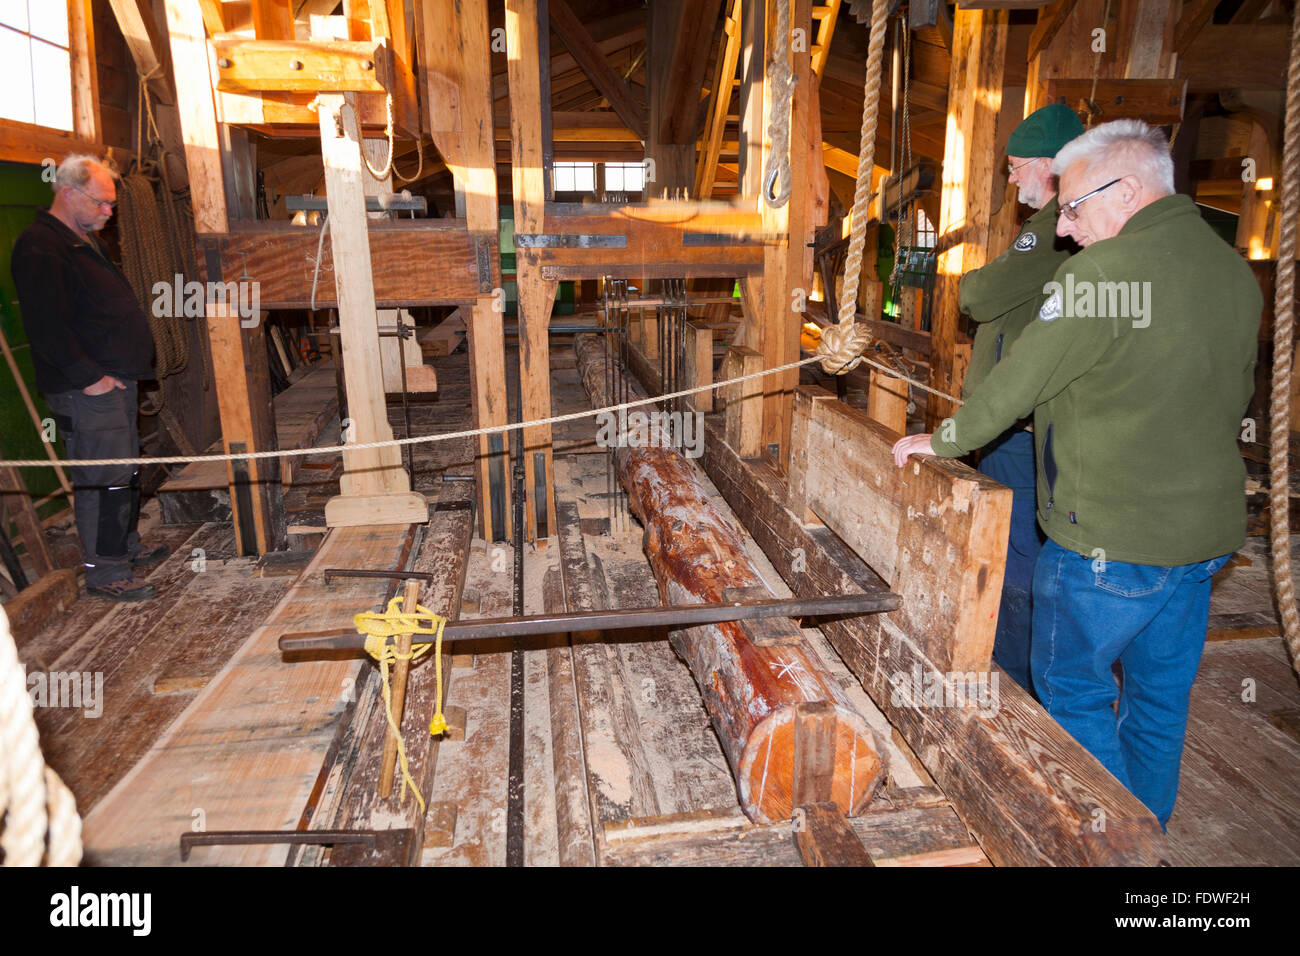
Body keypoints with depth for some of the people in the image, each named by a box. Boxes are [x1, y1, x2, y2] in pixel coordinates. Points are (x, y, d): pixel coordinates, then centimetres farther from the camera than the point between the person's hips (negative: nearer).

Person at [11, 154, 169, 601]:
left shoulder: (87, 240, 19)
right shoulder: (39, 248, -14)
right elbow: (46, 326, -21)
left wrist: (132, 363, 18)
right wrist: (89, 376, -20)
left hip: (115, 379, 10)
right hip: (87, 389, -10)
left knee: (126, 471, 17)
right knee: (103, 479, -7)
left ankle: (127, 547, 30)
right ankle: (104, 572, 3)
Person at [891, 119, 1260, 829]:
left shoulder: (1100, 272, -19)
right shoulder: (1234, 271, 8)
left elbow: (1016, 382, -14)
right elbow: (1237, 396, 18)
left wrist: (941, 441, 1)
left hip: (1110, 538, -8)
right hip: (1206, 530, 8)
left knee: (1072, 688, 10)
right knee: (1161, 693, 20)